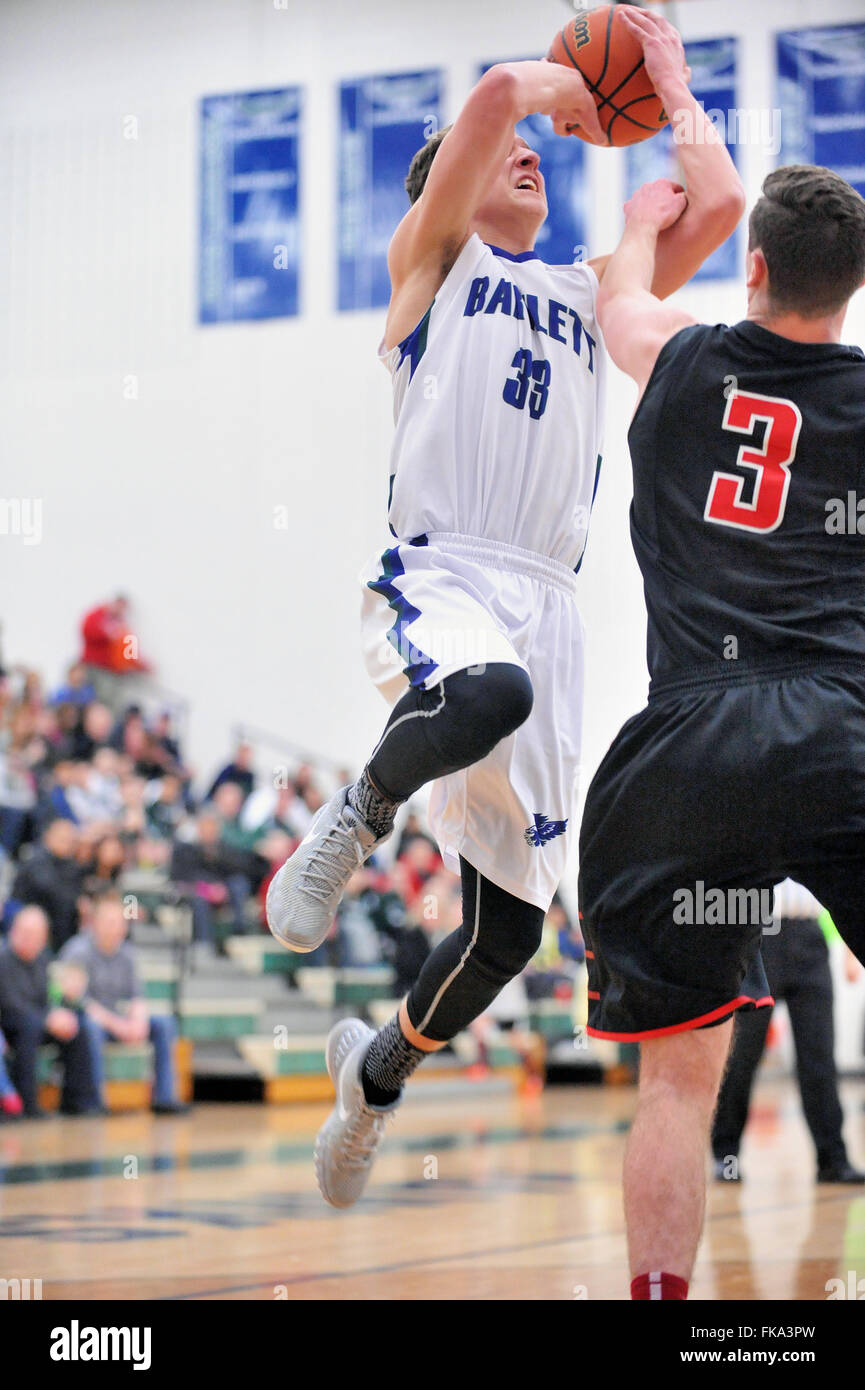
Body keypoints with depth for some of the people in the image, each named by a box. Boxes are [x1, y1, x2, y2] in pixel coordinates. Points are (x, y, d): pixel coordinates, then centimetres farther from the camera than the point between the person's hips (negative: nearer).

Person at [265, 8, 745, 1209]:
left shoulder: (587, 293, 24)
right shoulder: (432, 258, 11)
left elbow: (717, 208, 14)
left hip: (546, 606, 5)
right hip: (434, 579, -5)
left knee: (510, 930, 4)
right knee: (491, 695, -43)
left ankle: (378, 1073, 31)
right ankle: (356, 821, -13)